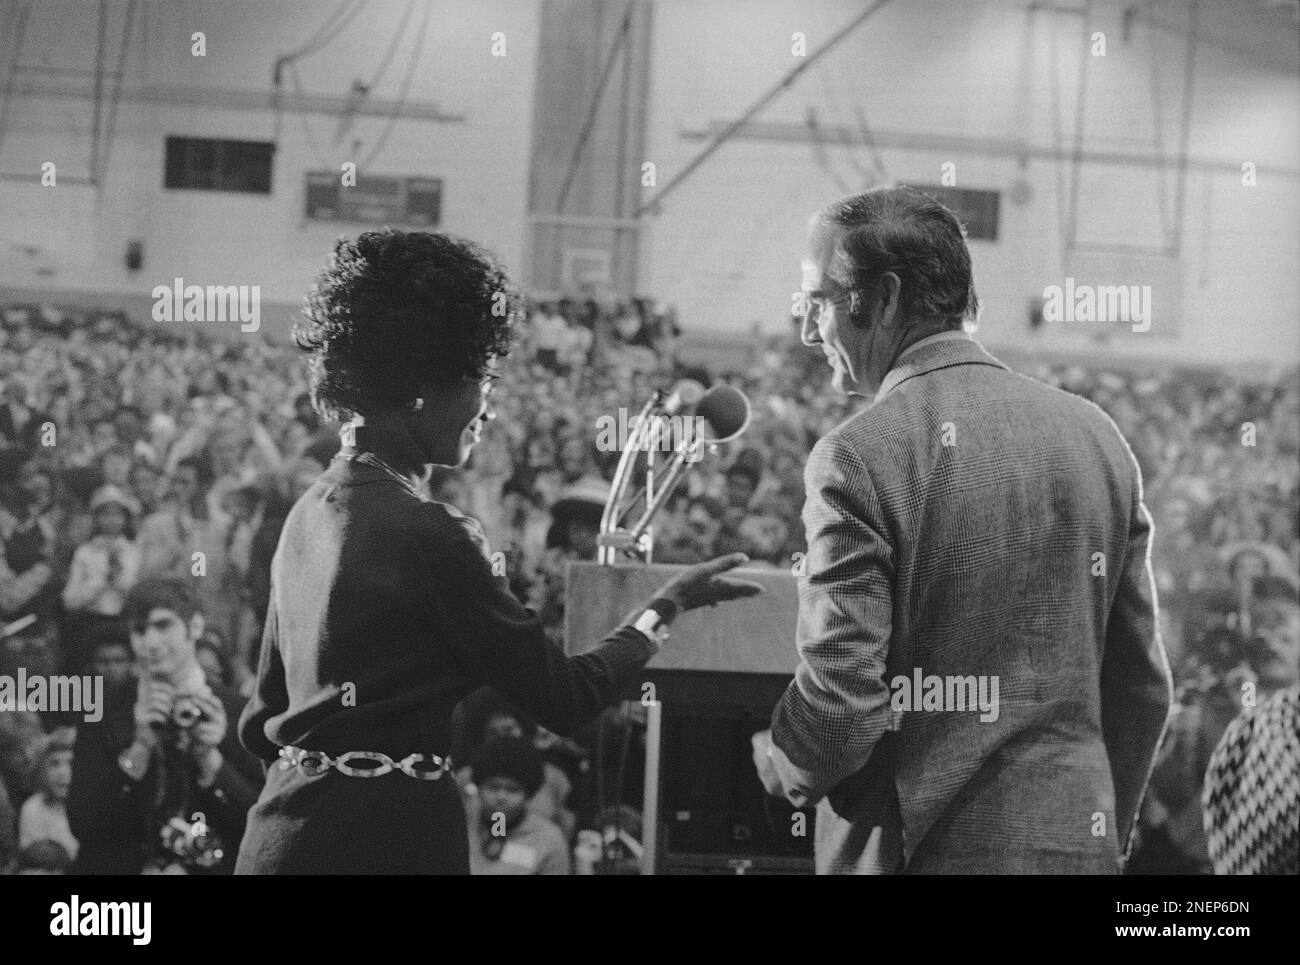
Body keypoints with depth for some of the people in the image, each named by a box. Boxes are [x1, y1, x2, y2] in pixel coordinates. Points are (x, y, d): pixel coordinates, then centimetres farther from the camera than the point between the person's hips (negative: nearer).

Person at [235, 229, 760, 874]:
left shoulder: (308, 514, 9)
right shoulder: (429, 534, -16)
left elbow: (262, 723, 15)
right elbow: (564, 698, -10)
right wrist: (668, 606, 2)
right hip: (391, 838, -8)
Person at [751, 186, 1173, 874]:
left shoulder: (857, 459, -12)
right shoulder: (1097, 436, 5)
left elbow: (840, 704, -16)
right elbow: (1145, 684, 8)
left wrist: (780, 765, 5)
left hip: (919, 846, -5)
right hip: (1077, 842, 5)